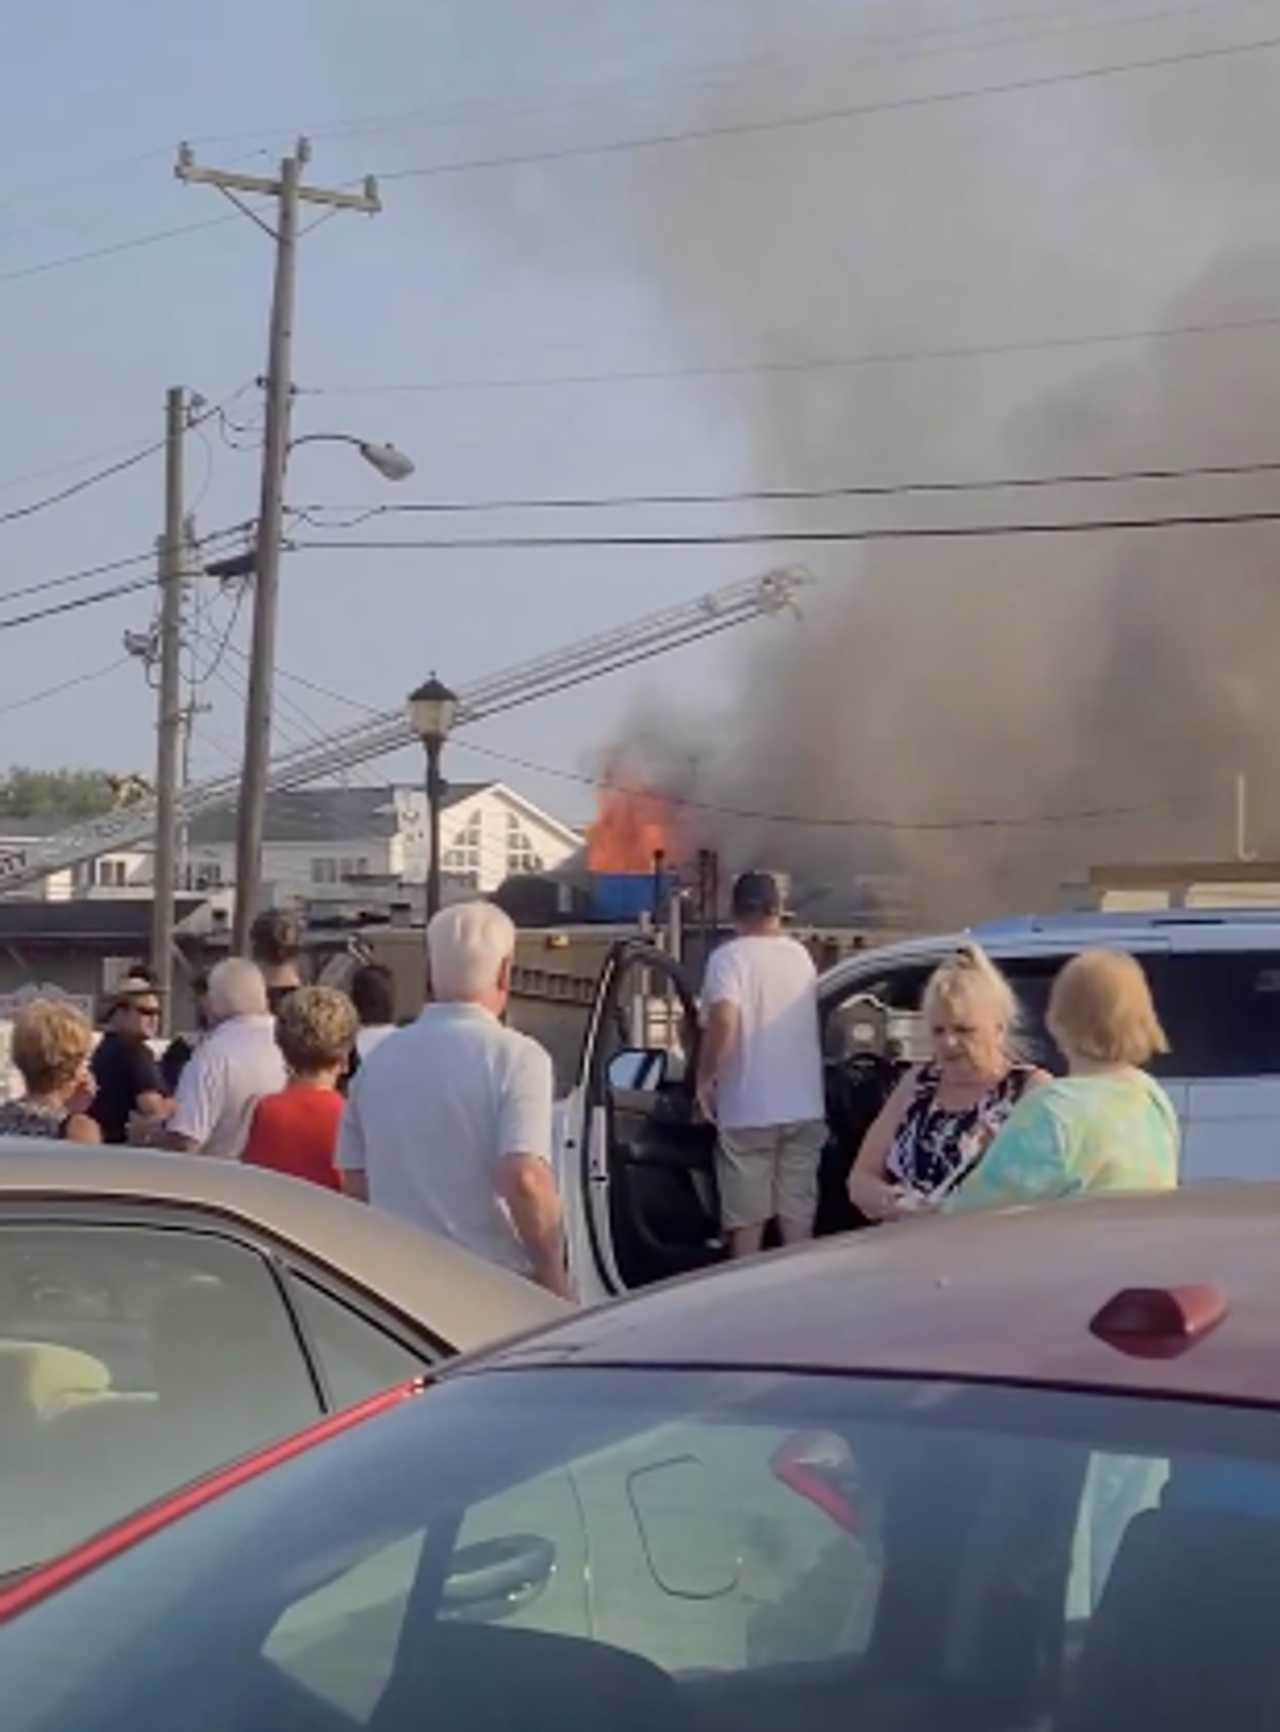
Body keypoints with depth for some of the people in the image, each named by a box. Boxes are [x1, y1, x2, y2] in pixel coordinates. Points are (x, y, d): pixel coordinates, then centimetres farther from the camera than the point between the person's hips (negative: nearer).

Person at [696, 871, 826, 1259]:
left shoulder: (729, 957, -11)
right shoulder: (801, 956, 6)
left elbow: (724, 1020, -26)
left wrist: (705, 1077, -13)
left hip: (748, 1111, -4)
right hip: (805, 1107, 4)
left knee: (747, 1217, 5)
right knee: (798, 1213, 10)